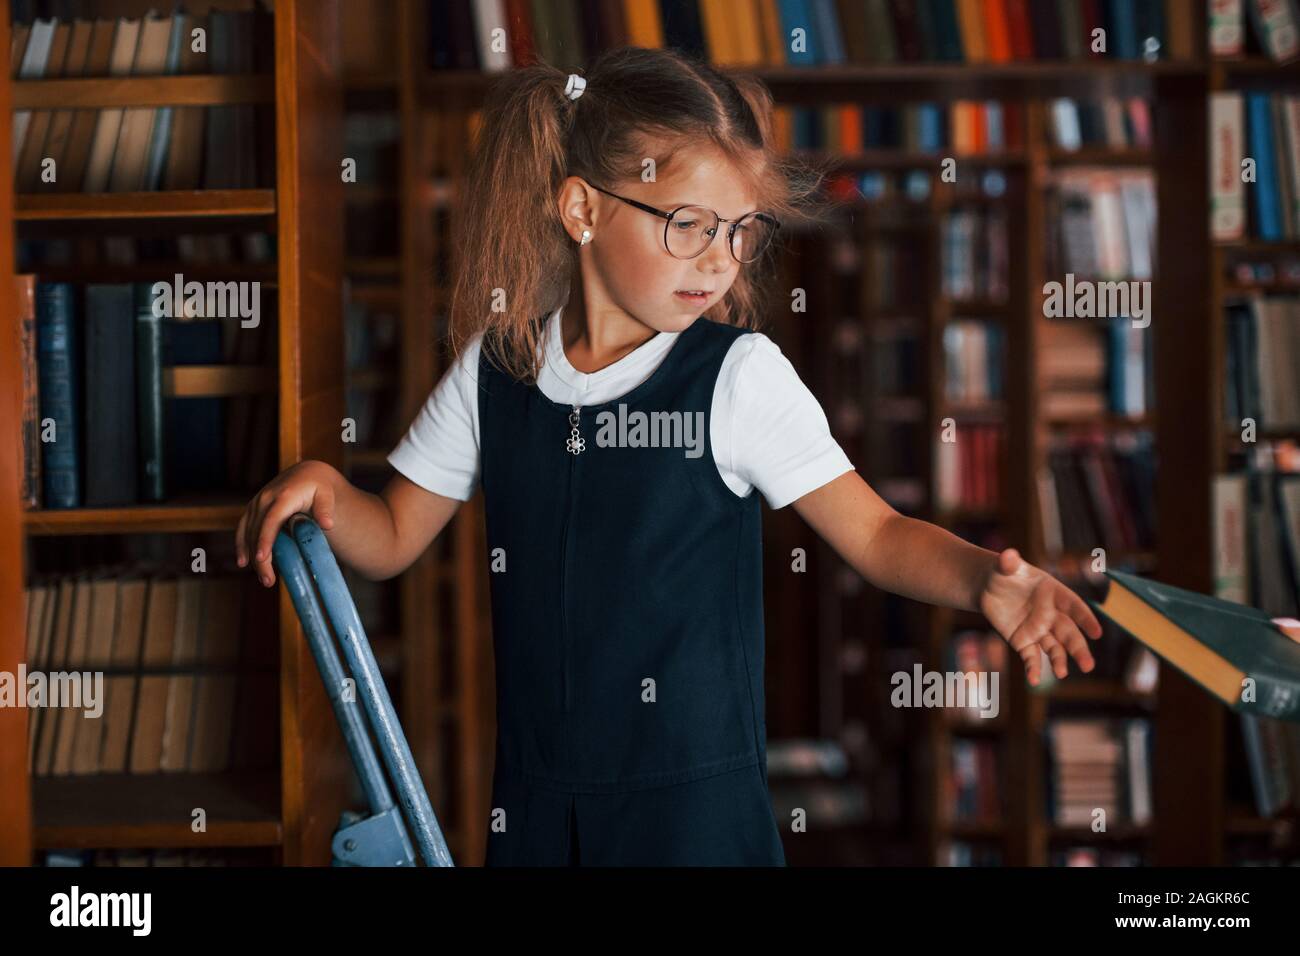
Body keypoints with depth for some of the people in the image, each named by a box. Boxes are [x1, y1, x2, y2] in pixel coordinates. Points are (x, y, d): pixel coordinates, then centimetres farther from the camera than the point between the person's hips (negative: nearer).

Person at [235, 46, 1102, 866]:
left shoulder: (739, 377, -9)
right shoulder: (495, 368, 1)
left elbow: (877, 535, -11)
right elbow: (392, 539, 10)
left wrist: (983, 577, -30)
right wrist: (321, 488, -10)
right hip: (535, 798, 3)